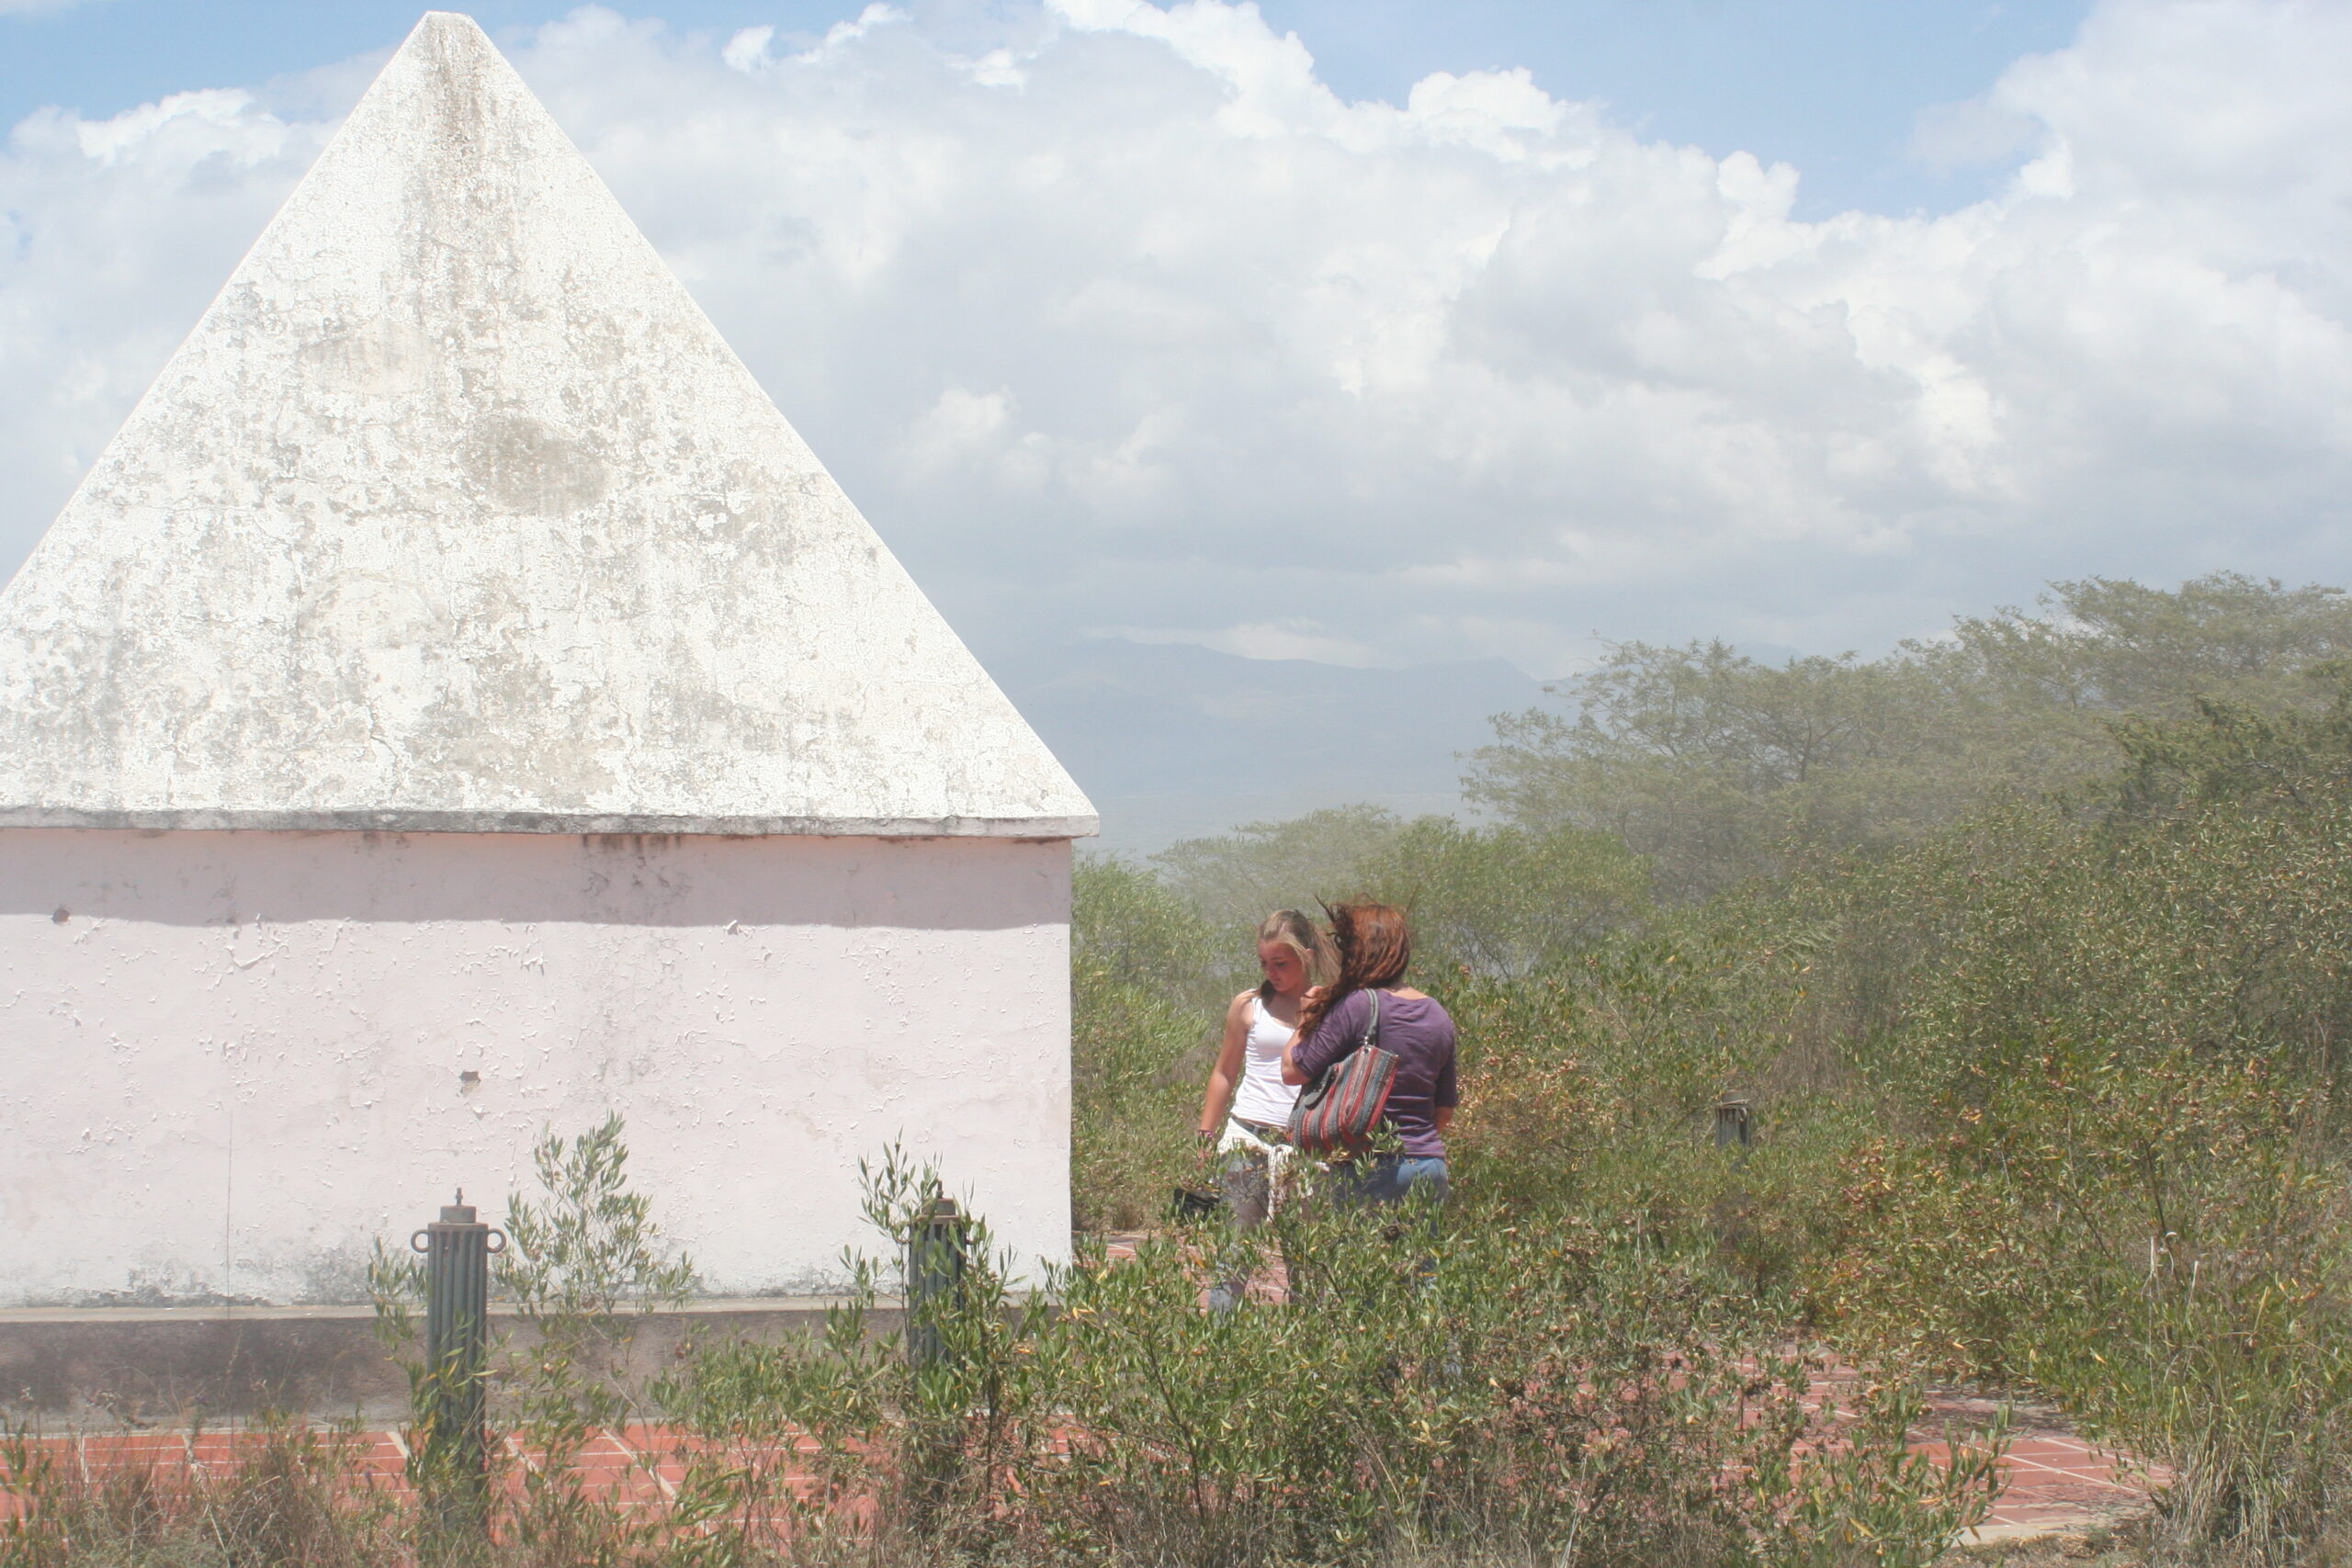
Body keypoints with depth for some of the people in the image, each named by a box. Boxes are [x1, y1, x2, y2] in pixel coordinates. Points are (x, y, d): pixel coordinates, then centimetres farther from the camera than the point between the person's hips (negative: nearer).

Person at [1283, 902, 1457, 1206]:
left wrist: (1307, 1018, 7)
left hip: (1369, 1168, -6)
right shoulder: (1438, 1015, 10)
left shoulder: (1355, 1007, -12)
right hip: (1431, 1167, 6)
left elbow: (1292, 1070, -8)